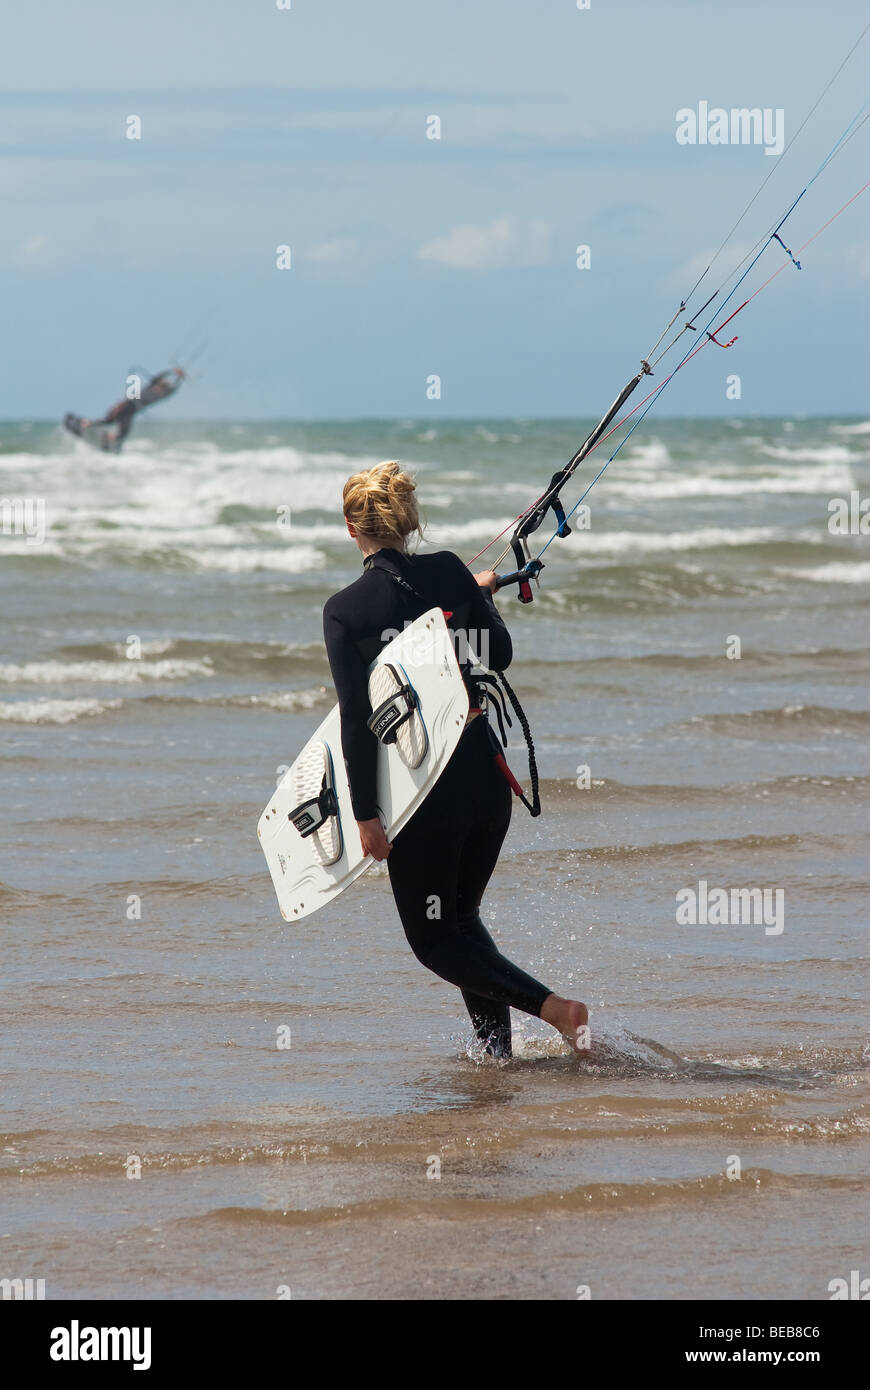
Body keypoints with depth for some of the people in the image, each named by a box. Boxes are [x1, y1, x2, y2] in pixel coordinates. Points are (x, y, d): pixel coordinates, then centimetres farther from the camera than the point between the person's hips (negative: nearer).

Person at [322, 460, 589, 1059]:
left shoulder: (345, 610, -8)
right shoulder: (450, 572, 0)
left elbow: (358, 719, -12)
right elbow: (499, 655, 6)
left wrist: (366, 814, -11)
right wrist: (485, 595, 25)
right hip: (485, 774, 5)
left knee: (433, 938, 8)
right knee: (461, 917, 24)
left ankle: (550, 1005, -10)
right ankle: (498, 1050, 18)